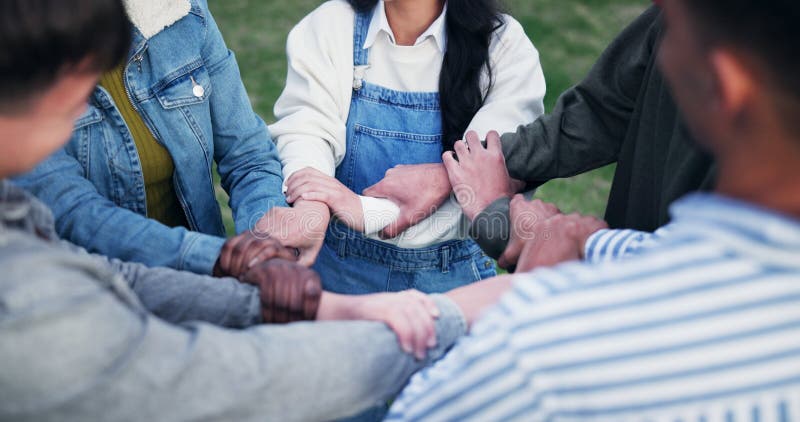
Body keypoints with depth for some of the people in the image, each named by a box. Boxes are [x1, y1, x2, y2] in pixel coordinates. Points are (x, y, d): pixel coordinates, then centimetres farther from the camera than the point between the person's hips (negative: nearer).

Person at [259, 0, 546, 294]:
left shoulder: (505, 43, -6)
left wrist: (368, 211, -30)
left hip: (452, 276, -1)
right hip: (338, 267, 2)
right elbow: (306, 130, -14)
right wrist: (310, 210, -38)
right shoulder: (327, 26, 0)